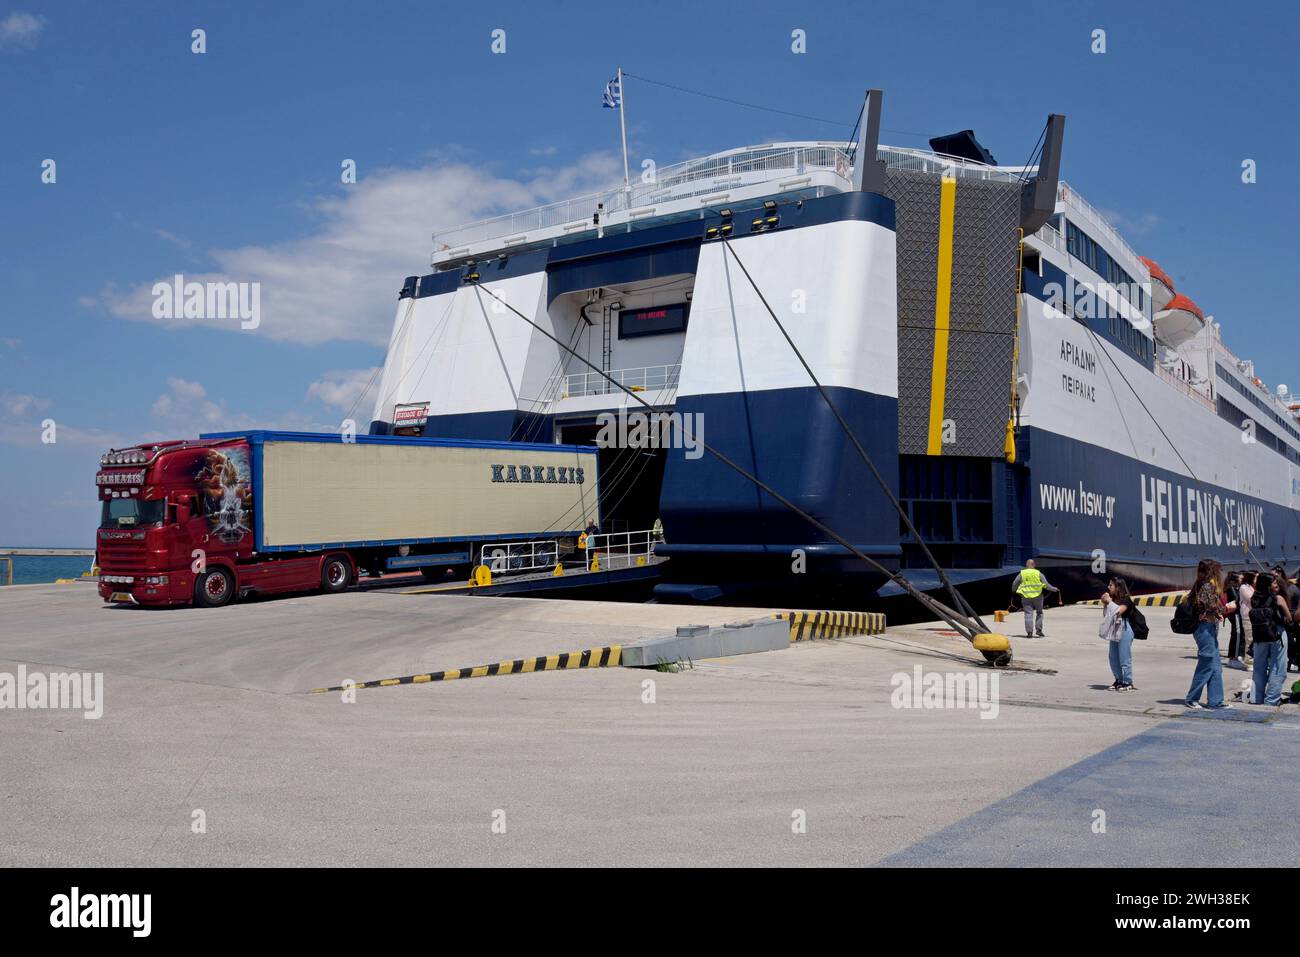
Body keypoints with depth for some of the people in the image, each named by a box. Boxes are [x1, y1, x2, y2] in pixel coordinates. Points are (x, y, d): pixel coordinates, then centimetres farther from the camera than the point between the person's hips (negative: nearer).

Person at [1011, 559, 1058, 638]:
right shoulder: (1038, 574, -1)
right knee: (1039, 613, 14)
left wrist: (1014, 590, 28)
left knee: (1028, 614, 0)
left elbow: (1014, 584, 7)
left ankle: (1029, 632, -5)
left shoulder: (1021, 574, 2)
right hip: (1037, 596, -1)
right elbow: (1046, 585, -1)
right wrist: (1054, 589, 14)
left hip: (1026, 596, 1)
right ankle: (1038, 630, 7)